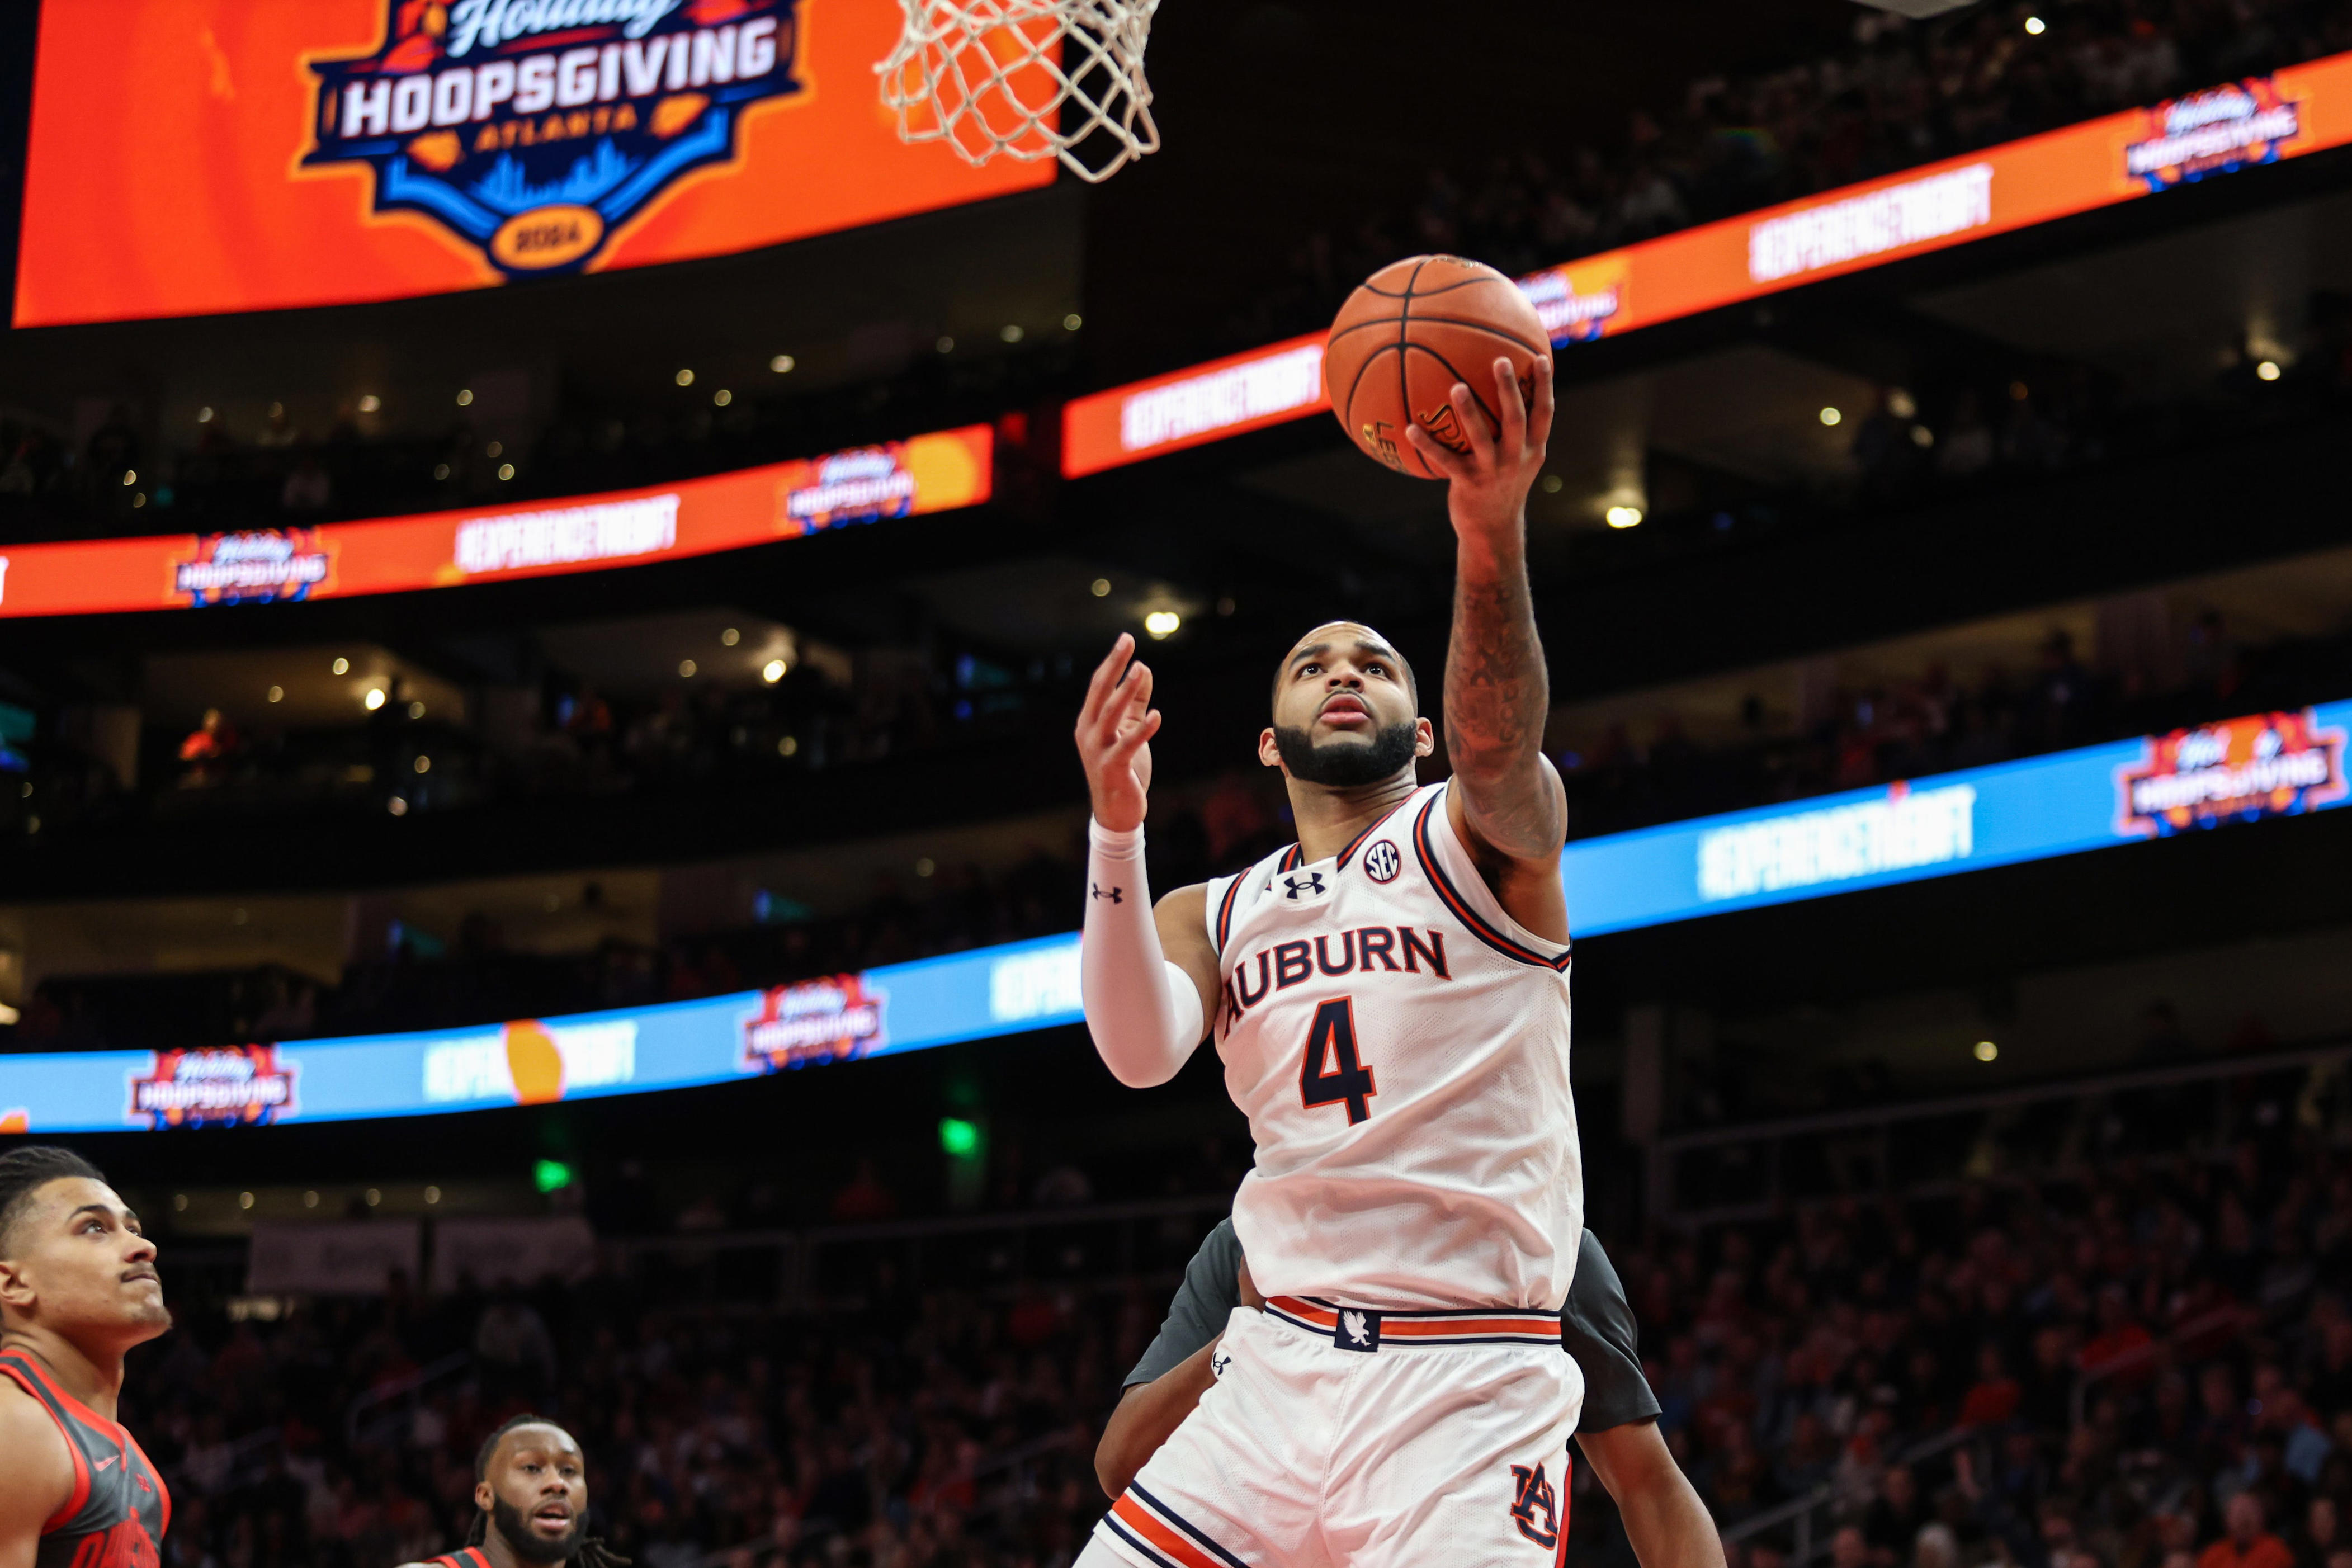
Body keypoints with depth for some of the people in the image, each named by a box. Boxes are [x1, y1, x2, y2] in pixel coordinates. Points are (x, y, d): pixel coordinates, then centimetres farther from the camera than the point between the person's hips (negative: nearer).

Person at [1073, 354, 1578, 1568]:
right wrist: (1117, 829, -22)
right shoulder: (1211, 914, 16)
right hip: (1277, 1367, 4)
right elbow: (1141, 1054, -5)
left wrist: (1493, 536, -40)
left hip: (1468, 1387, -4)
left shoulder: (1482, 836, 5)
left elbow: (1497, 746, -20)